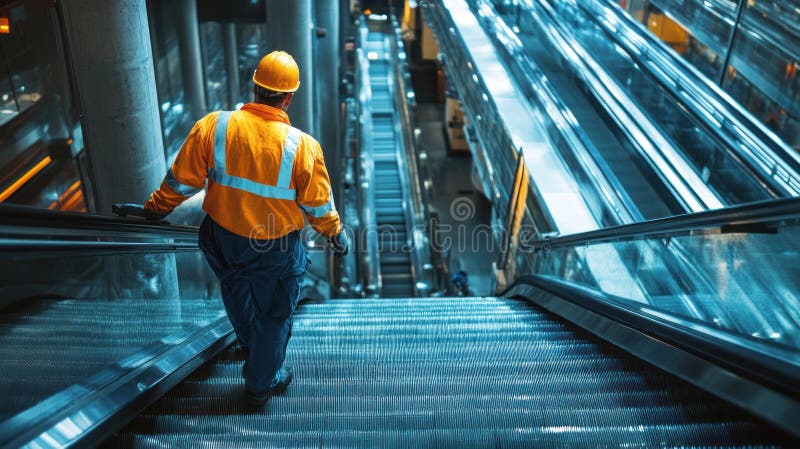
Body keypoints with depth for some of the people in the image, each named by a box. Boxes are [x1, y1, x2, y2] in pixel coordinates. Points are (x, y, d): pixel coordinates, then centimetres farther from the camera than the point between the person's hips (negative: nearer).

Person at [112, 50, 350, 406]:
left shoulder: (213, 126, -16)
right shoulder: (302, 146, -21)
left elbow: (182, 180, -6)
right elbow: (319, 205, -10)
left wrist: (153, 209, 12)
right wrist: (336, 234, 9)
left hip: (223, 239, 3)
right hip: (276, 249, -3)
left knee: (238, 294, 32)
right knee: (274, 314, 20)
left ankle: (253, 355, 57)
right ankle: (262, 383, 40)